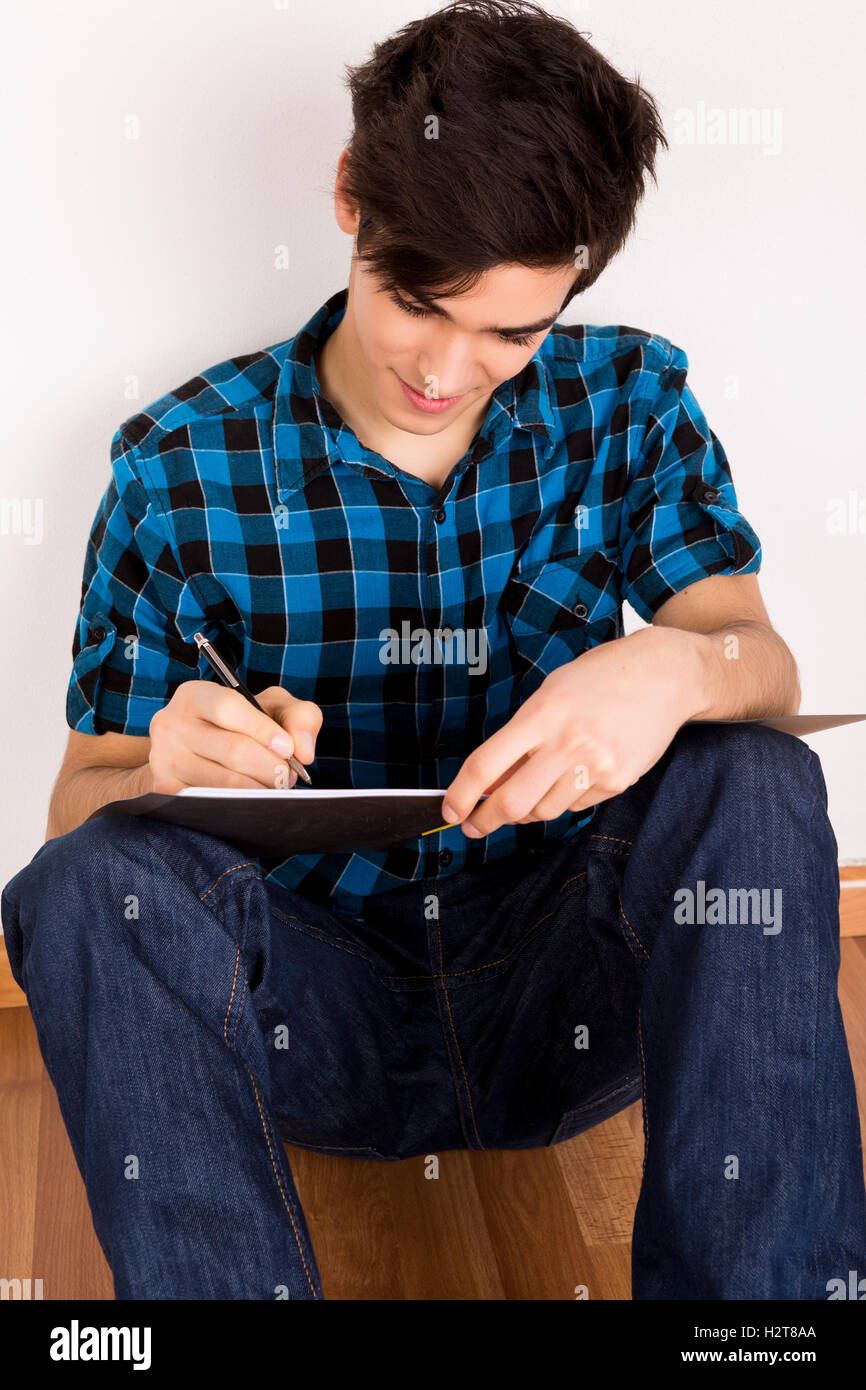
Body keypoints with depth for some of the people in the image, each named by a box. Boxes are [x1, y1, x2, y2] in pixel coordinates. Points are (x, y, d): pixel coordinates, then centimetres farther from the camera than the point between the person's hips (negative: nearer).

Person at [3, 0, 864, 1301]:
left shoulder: (629, 402, 2)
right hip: (311, 992, -1)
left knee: (756, 783, -26)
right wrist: (168, 773, -28)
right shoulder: (182, 464, -4)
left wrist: (677, 668, -32)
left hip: (558, 988, 2)